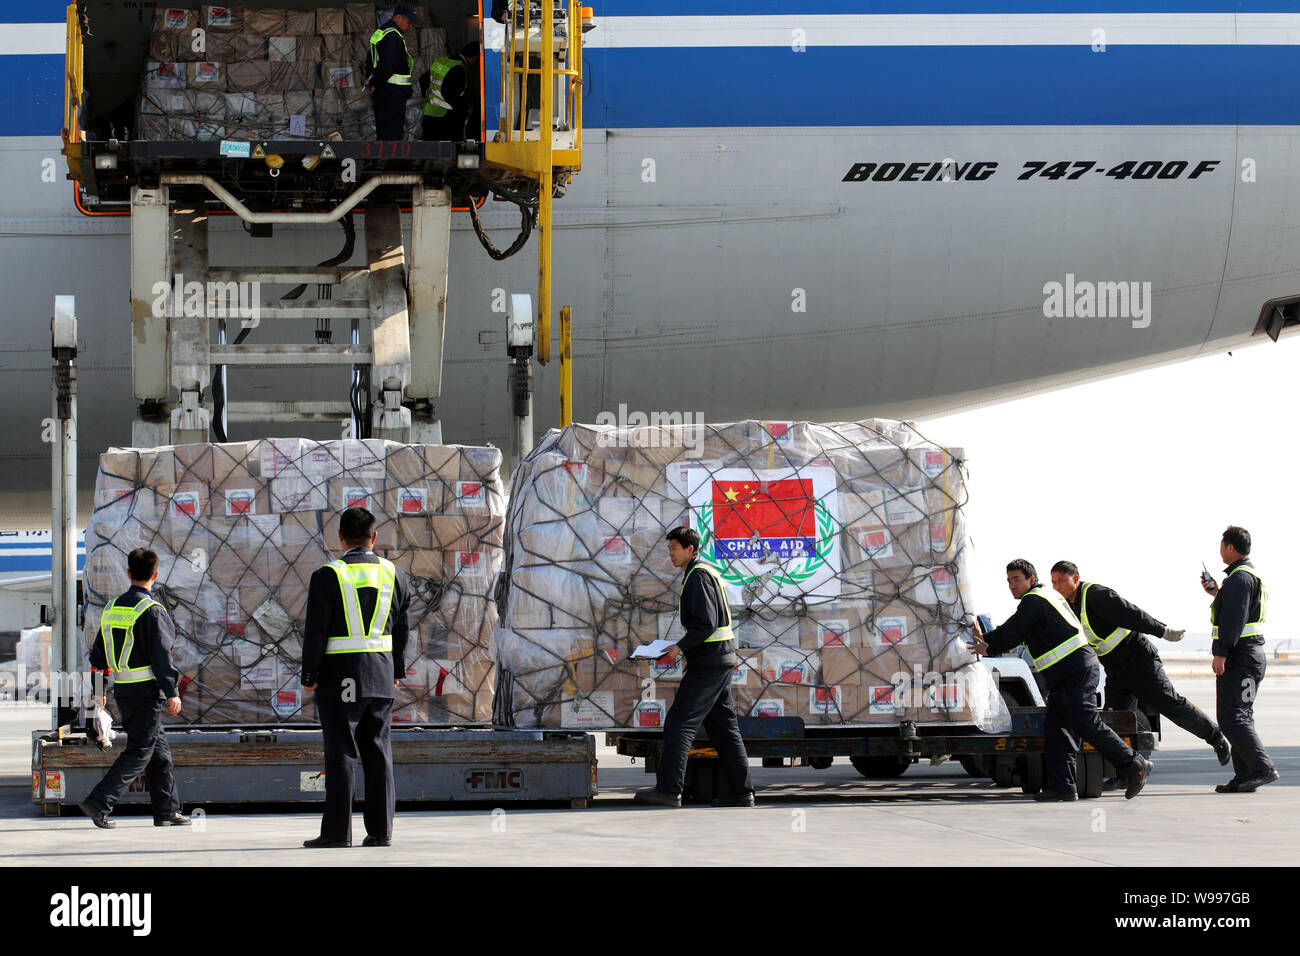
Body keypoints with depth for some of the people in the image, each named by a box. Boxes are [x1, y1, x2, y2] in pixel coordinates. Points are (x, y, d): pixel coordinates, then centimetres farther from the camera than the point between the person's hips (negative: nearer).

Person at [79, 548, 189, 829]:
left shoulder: (112, 608, 10)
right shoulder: (151, 611, -13)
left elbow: (98, 655, 14)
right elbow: (161, 655, -17)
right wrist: (172, 693, -15)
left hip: (123, 690, 8)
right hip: (147, 691, -8)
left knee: (159, 752, 14)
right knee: (138, 753, -5)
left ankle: (167, 810, 15)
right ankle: (99, 803, -13)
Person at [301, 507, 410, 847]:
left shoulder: (328, 576, -8)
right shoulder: (392, 574, 6)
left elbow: (316, 631, -9)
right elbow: (401, 628, 12)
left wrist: (309, 676, -3)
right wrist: (397, 669, 21)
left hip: (340, 675, -4)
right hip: (381, 674, 4)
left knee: (341, 753, -3)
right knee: (378, 752, 7)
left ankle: (337, 830, -4)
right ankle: (380, 829, 6)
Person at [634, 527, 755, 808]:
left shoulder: (698, 576, -12)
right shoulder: (709, 573, 19)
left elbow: (706, 624, -20)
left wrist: (680, 647, -20)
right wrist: (684, 649, 18)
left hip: (709, 664, -10)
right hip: (722, 660, 10)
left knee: (678, 724, -11)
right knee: (723, 727, 9)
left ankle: (669, 789, -15)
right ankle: (741, 791, 7)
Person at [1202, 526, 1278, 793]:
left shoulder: (1240, 578, -15)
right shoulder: (1252, 575, 19)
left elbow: (1234, 618, -23)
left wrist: (1221, 653, -25)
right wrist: (1217, 593, 24)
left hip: (1239, 659, -11)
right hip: (1251, 656, 11)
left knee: (1231, 718, -13)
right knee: (1240, 717, 12)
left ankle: (1263, 768, -20)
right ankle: (1245, 776, 11)